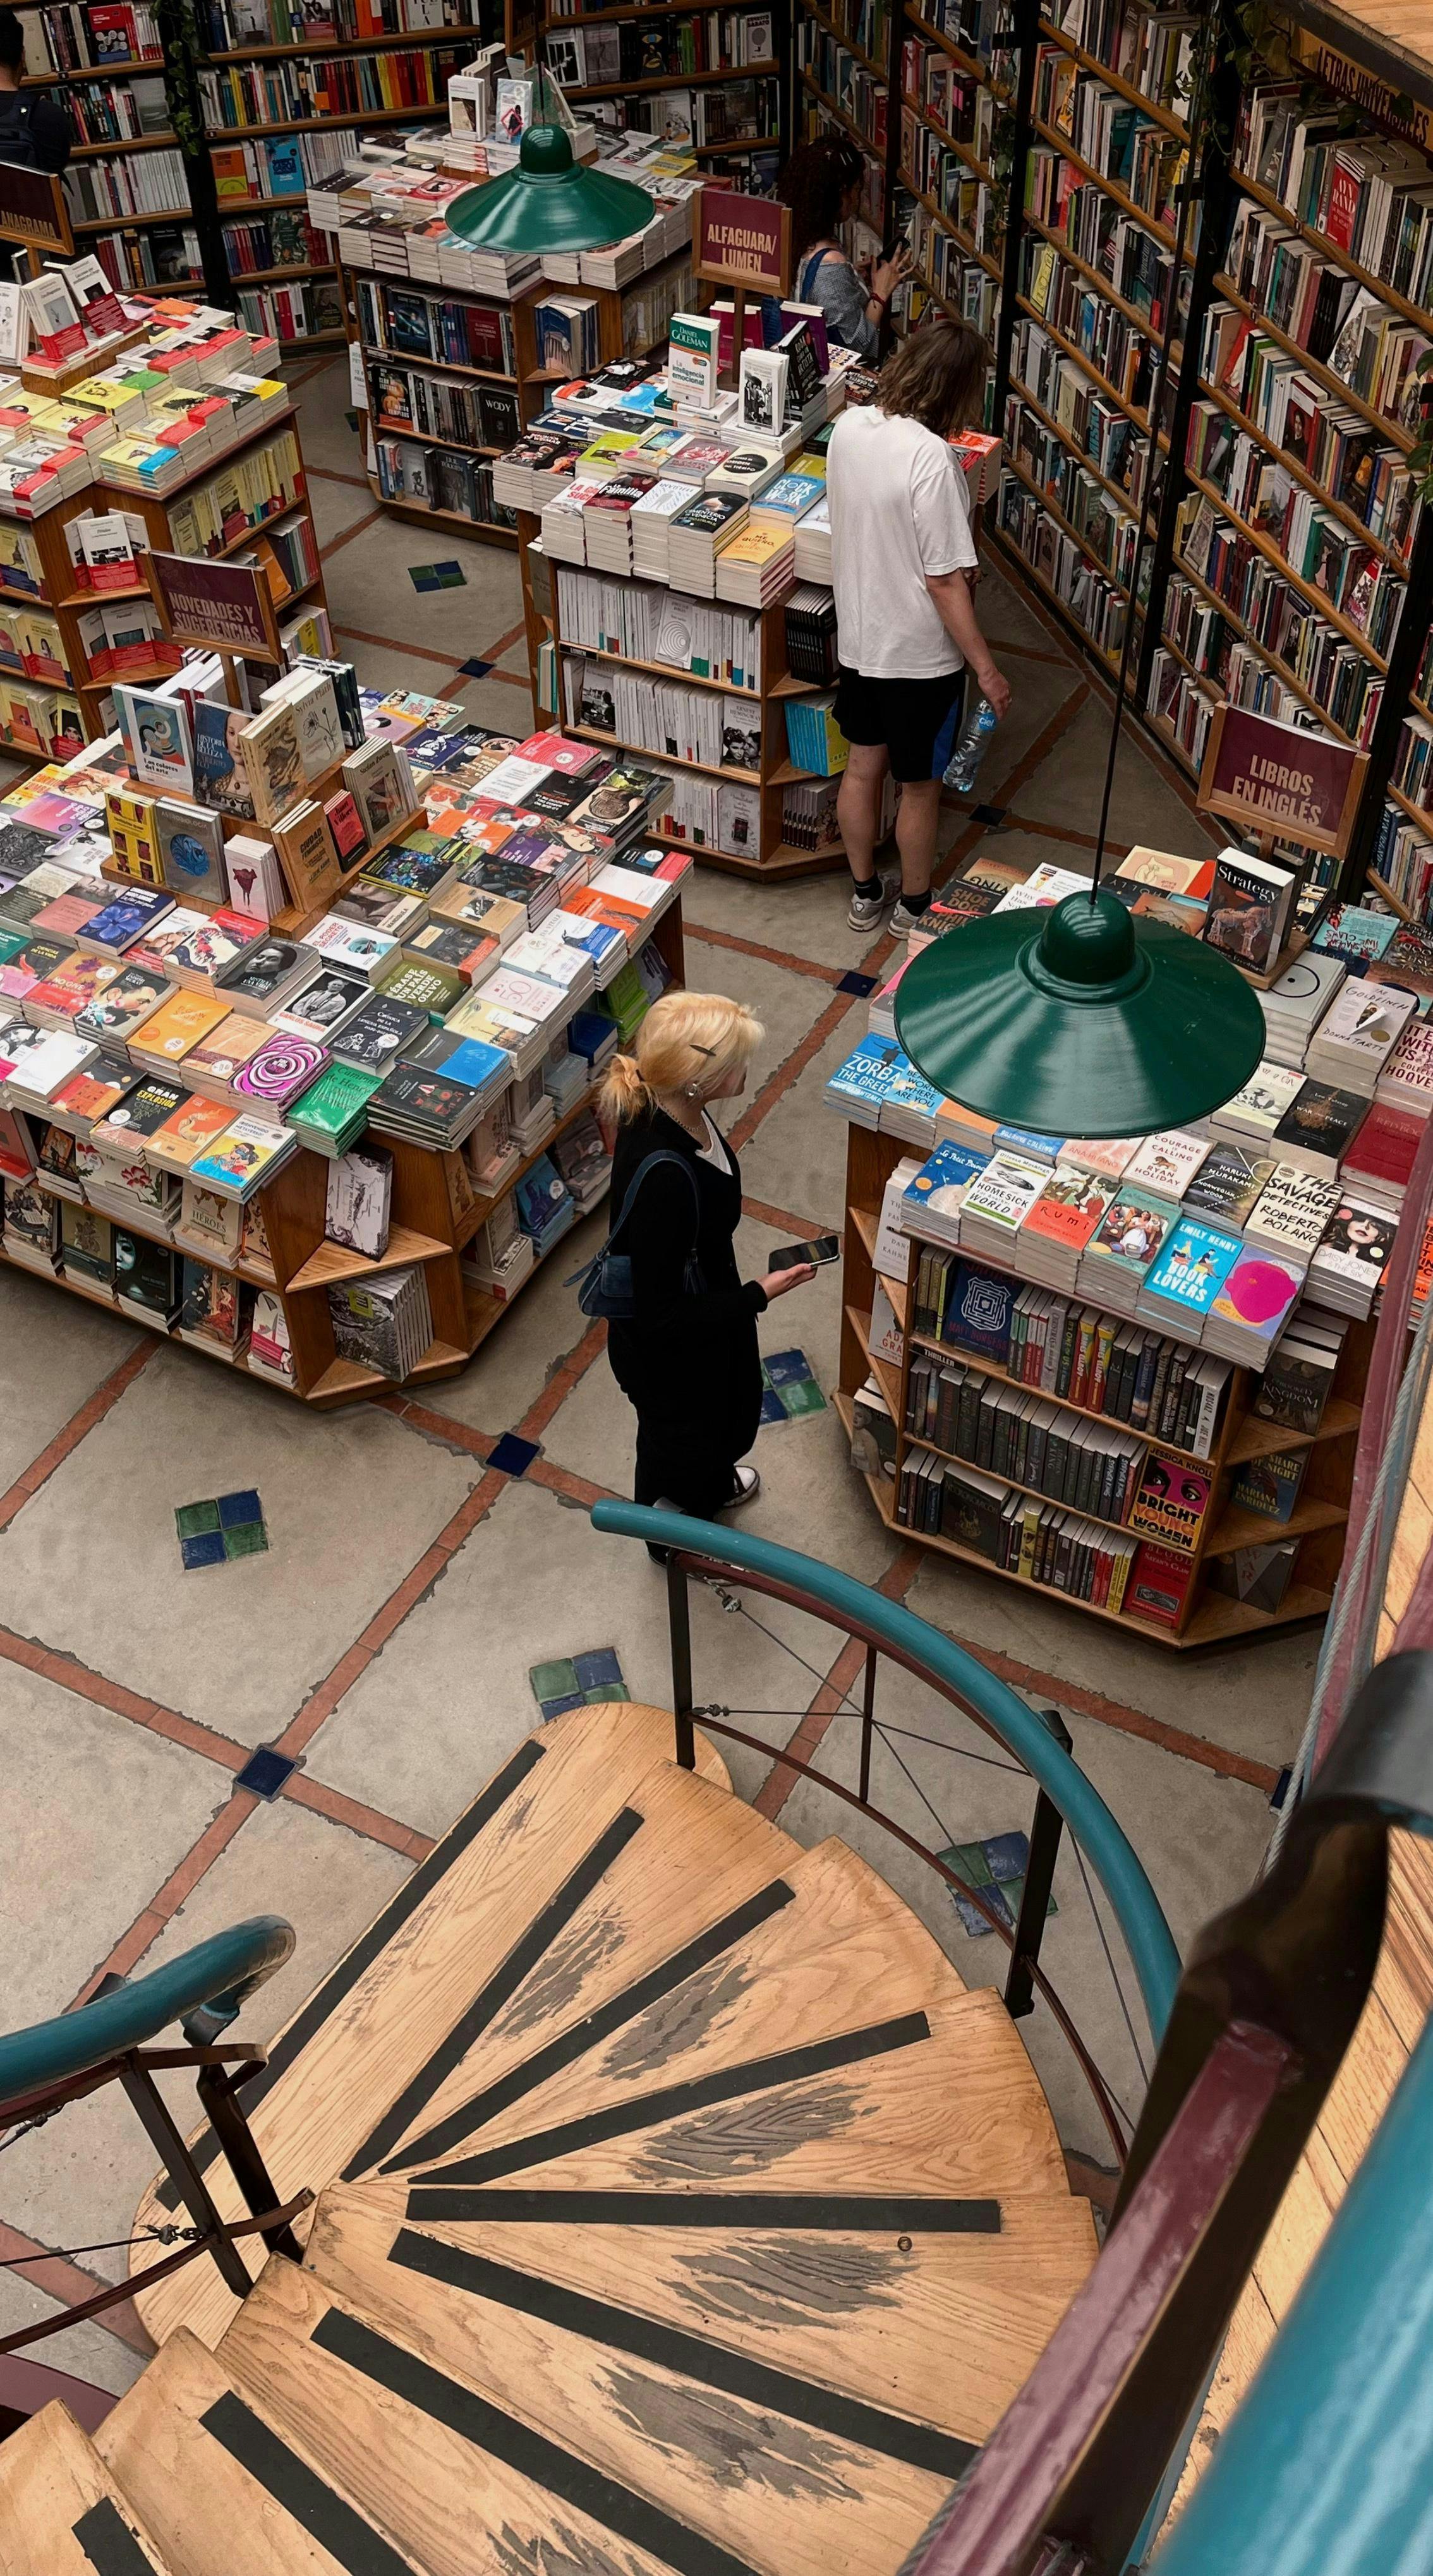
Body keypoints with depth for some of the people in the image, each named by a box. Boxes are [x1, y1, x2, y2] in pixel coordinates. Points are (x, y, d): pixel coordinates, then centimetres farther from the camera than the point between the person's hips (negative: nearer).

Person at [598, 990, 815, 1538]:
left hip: (706, 1309, 8)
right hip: (669, 1351, -8)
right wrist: (758, 1296, -26)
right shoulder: (661, 1177, -44)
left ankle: (712, 1486, 68)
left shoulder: (673, 1108, -17)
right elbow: (659, 1314, -34)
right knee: (681, 1440, 25)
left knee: (728, 1414, 36)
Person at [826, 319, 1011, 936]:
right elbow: (945, 582, -25)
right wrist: (986, 668, -16)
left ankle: (865, 894, 38)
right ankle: (914, 906, 32)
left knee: (862, 767, 21)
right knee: (919, 786, 13)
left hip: (858, 637, 7)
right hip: (920, 654, -7)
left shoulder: (848, 426, -6)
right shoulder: (930, 456, -28)